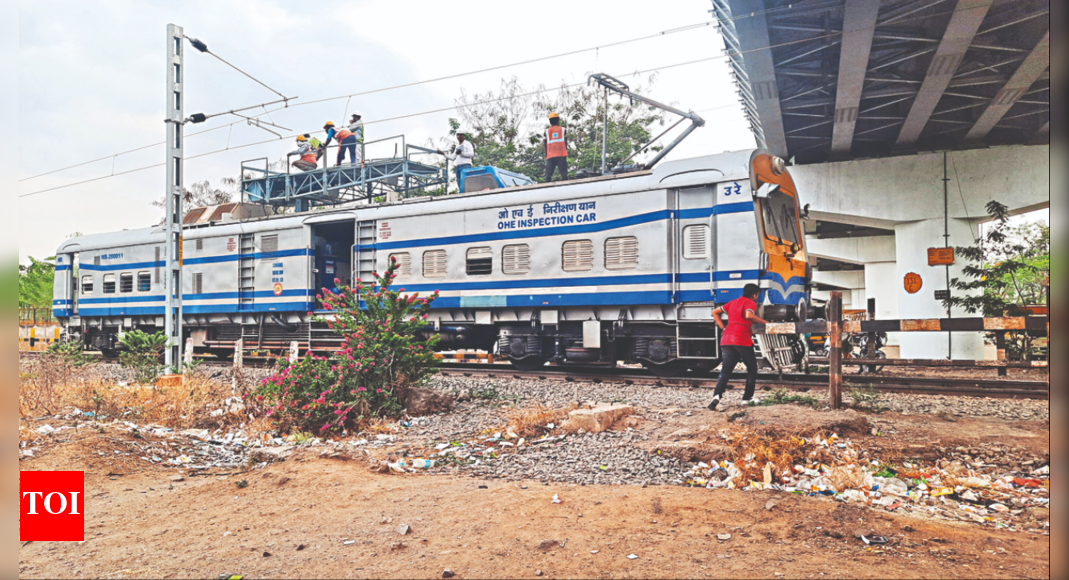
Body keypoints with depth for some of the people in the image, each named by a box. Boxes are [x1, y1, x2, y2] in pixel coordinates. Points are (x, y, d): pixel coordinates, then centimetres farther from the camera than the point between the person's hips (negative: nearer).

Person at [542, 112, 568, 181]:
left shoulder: (546, 131, 8)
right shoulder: (563, 130, 8)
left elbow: (544, 145, 6)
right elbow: (565, 143, 9)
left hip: (550, 156, 1)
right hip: (561, 155, -1)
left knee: (548, 175, 2)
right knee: (564, 173, -5)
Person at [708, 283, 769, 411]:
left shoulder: (733, 302, 24)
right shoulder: (751, 303, 3)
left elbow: (715, 312, 24)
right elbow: (749, 315, -19)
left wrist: (723, 328, 19)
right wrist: (764, 323, -8)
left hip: (726, 340, 6)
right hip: (742, 340, -5)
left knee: (725, 370, 2)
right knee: (752, 369, 14)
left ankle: (717, 395, -20)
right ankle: (747, 398, 15)